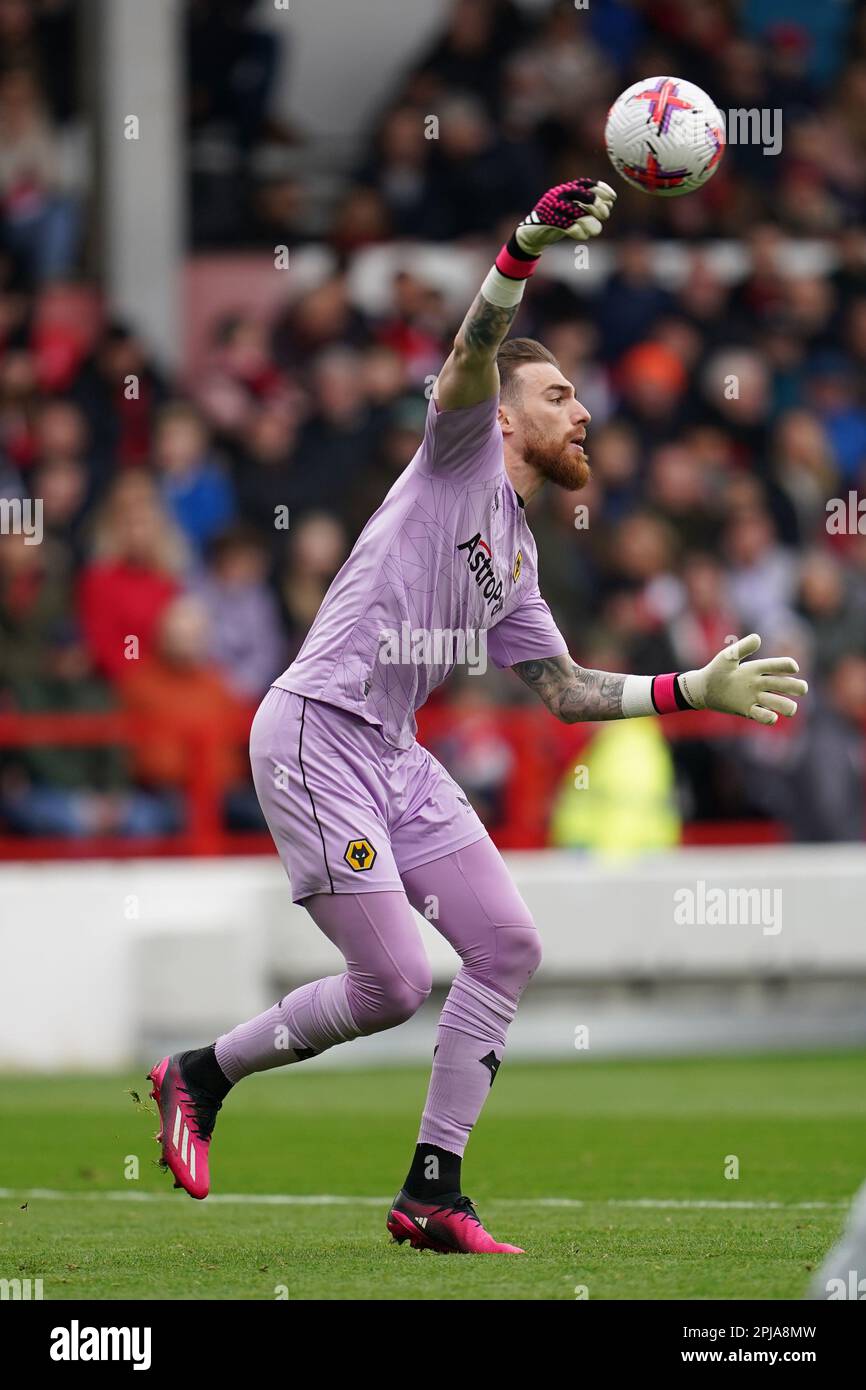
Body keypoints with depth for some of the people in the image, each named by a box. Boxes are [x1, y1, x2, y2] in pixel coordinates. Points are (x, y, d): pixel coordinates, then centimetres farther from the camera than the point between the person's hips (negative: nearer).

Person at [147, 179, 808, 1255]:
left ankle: (432, 1194, 7)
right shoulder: (464, 450, -1)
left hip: (393, 757, 9)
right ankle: (199, 1077, 10)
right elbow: (473, 350, -21)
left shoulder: (516, 558, 21)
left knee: (508, 947, 1)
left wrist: (701, 690, 18)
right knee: (393, 984, -12)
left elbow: (564, 691, 24)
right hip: (315, 733, -9)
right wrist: (526, 246, -38)